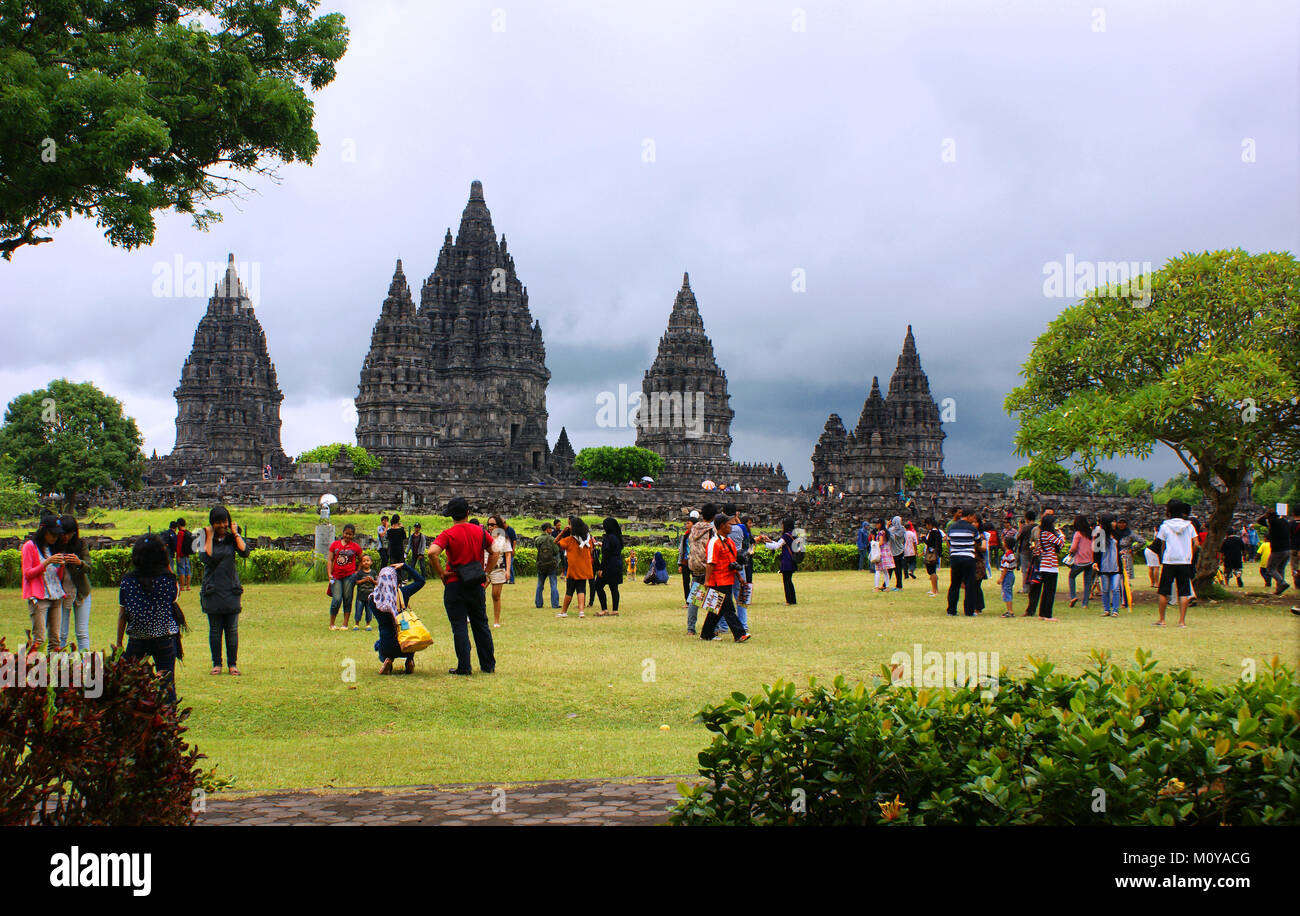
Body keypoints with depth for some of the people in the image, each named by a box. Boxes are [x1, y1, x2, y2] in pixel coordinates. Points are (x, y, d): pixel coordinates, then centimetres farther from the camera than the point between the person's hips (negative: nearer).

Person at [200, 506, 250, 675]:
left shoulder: (232, 538, 6)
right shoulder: (206, 538, 2)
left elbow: (244, 552, -11)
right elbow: (206, 558, -14)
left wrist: (236, 534, -5)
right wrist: (209, 537, -12)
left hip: (231, 589, 1)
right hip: (212, 590, -1)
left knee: (232, 629, 2)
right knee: (215, 629, 4)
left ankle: (232, 664, 9)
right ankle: (216, 664, 12)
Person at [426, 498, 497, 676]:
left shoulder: (448, 534, -9)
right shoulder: (480, 532, 4)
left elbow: (432, 552, -24)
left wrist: (441, 572, -12)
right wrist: (485, 572, 13)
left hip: (455, 584, -4)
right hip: (477, 585, 4)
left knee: (459, 627, 1)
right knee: (481, 625, 13)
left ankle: (464, 667, 0)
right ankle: (488, 665, 18)